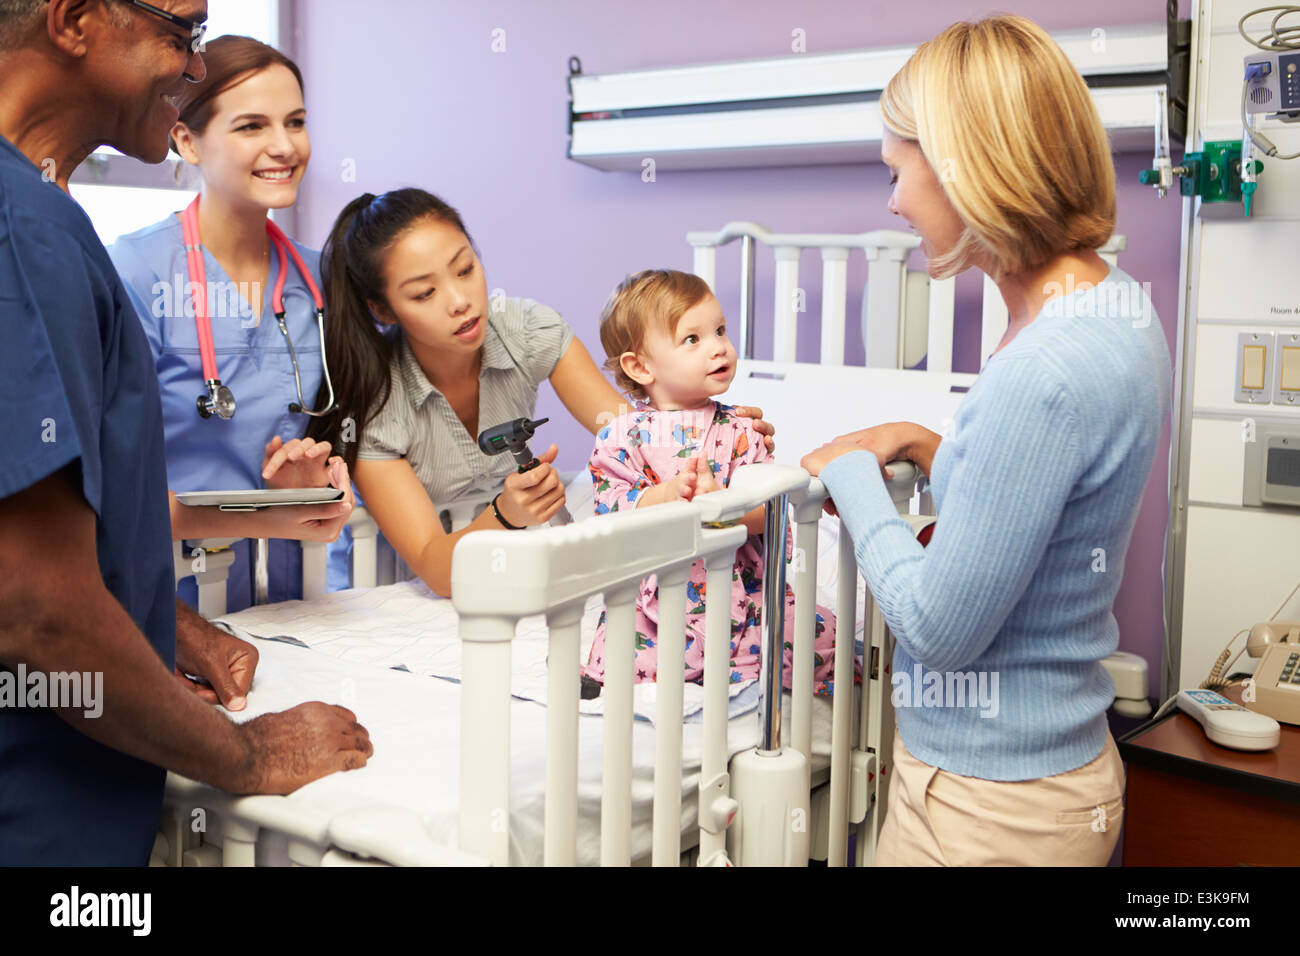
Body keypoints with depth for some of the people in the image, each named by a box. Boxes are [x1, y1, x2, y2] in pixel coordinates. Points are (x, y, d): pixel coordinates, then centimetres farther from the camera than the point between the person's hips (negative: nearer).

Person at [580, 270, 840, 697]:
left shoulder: (739, 431, 3)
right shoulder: (622, 434, -1)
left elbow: (766, 509, -6)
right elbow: (610, 508, -11)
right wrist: (667, 495, -27)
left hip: (741, 587, 2)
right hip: (653, 594, -2)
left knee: (824, 636, -8)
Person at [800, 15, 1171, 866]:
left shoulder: (1044, 377, -30)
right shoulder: (1118, 304, 1)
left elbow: (938, 628, -22)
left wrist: (853, 472, -10)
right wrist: (924, 447, 5)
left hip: (990, 805, -9)